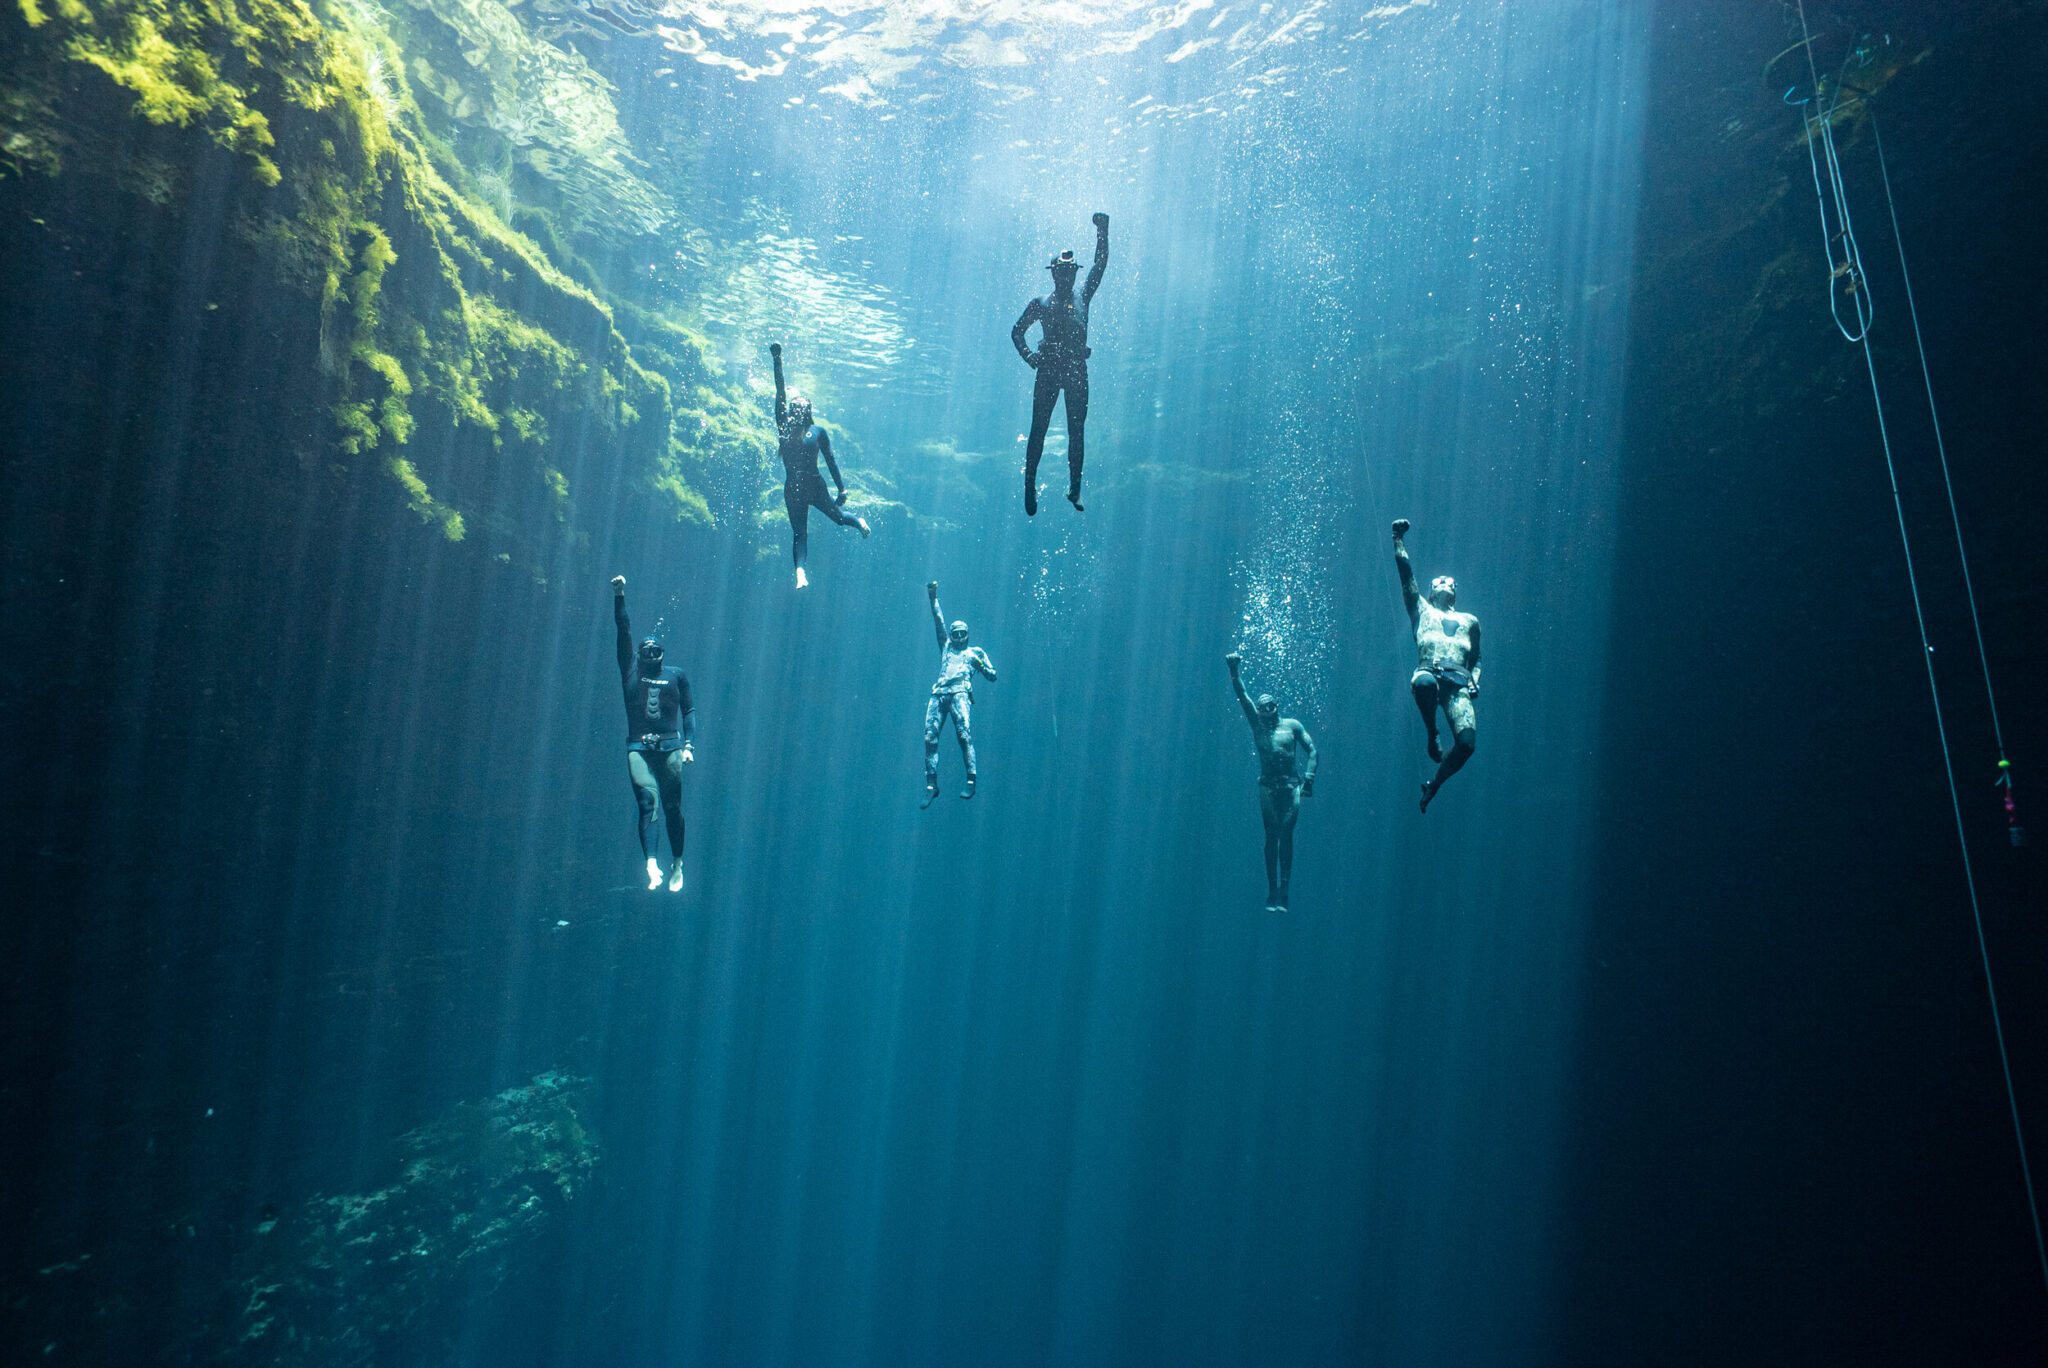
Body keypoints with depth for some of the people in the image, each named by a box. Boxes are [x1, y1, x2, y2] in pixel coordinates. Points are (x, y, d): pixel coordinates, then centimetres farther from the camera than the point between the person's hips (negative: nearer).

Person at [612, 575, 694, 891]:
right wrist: (619, 596, 1)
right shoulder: (631, 670, 11)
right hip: (639, 748, 0)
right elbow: (624, 631, 7)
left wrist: (688, 744, 0)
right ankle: (652, 866, -16)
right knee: (647, 805, -9)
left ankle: (677, 865, 15)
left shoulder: (676, 675, 11)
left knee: (672, 807, 3)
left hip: (670, 747, 0)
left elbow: (689, 710, 10)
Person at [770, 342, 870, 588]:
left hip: (815, 485, -1)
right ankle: (800, 573, -17)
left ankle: (859, 521, 45)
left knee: (838, 517, 12)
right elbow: (780, 394, 0)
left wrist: (841, 488, -3)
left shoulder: (818, 432, 2)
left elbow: (830, 461, 2)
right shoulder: (785, 427, 4)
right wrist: (777, 361, -3)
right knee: (799, 533, -6)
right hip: (793, 488, 1)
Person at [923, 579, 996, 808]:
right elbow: (939, 622, 26)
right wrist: (933, 599, 20)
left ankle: (971, 781, -24)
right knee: (930, 737, -8)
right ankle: (931, 785, -5)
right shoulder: (946, 646, 31)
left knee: (964, 734, -22)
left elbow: (992, 677, 18)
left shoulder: (975, 652, 23)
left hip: (960, 692, -3)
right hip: (939, 694, 3)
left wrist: (980, 664, 0)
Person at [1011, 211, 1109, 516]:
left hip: (1077, 370, 2)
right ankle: (1030, 485, 2)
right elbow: (1017, 331, 17)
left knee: (1076, 430, 1)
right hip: (1048, 369, -2)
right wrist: (1029, 356, 1)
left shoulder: (1083, 298, 16)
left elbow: (1099, 265, 14)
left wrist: (1103, 232, 7)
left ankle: (1075, 488, 5)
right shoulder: (1041, 304, 12)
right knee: (1039, 428, -4)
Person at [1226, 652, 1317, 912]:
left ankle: (1283, 891, -5)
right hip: (1268, 786, 1)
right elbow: (1242, 696, 2)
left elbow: (1312, 750, 6)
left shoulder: (1292, 725, 8)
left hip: (1291, 786, -1)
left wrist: (1308, 778, -6)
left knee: (1285, 835, -5)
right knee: (1272, 836, 0)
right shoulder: (1257, 724, 9)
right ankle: (1272, 891, 2)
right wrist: (1234, 670, -8)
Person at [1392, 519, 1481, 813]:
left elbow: (1476, 659, 33)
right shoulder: (1422, 610, 27)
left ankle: (1434, 784, 4)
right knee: (1424, 682, -43)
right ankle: (1432, 734, -14)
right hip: (1428, 674, -2)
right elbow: (1406, 574, 20)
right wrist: (1398, 538, 17)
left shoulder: (1469, 621, 32)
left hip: (1458, 684, 2)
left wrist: (1475, 681, 13)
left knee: (1467, 742, -22)